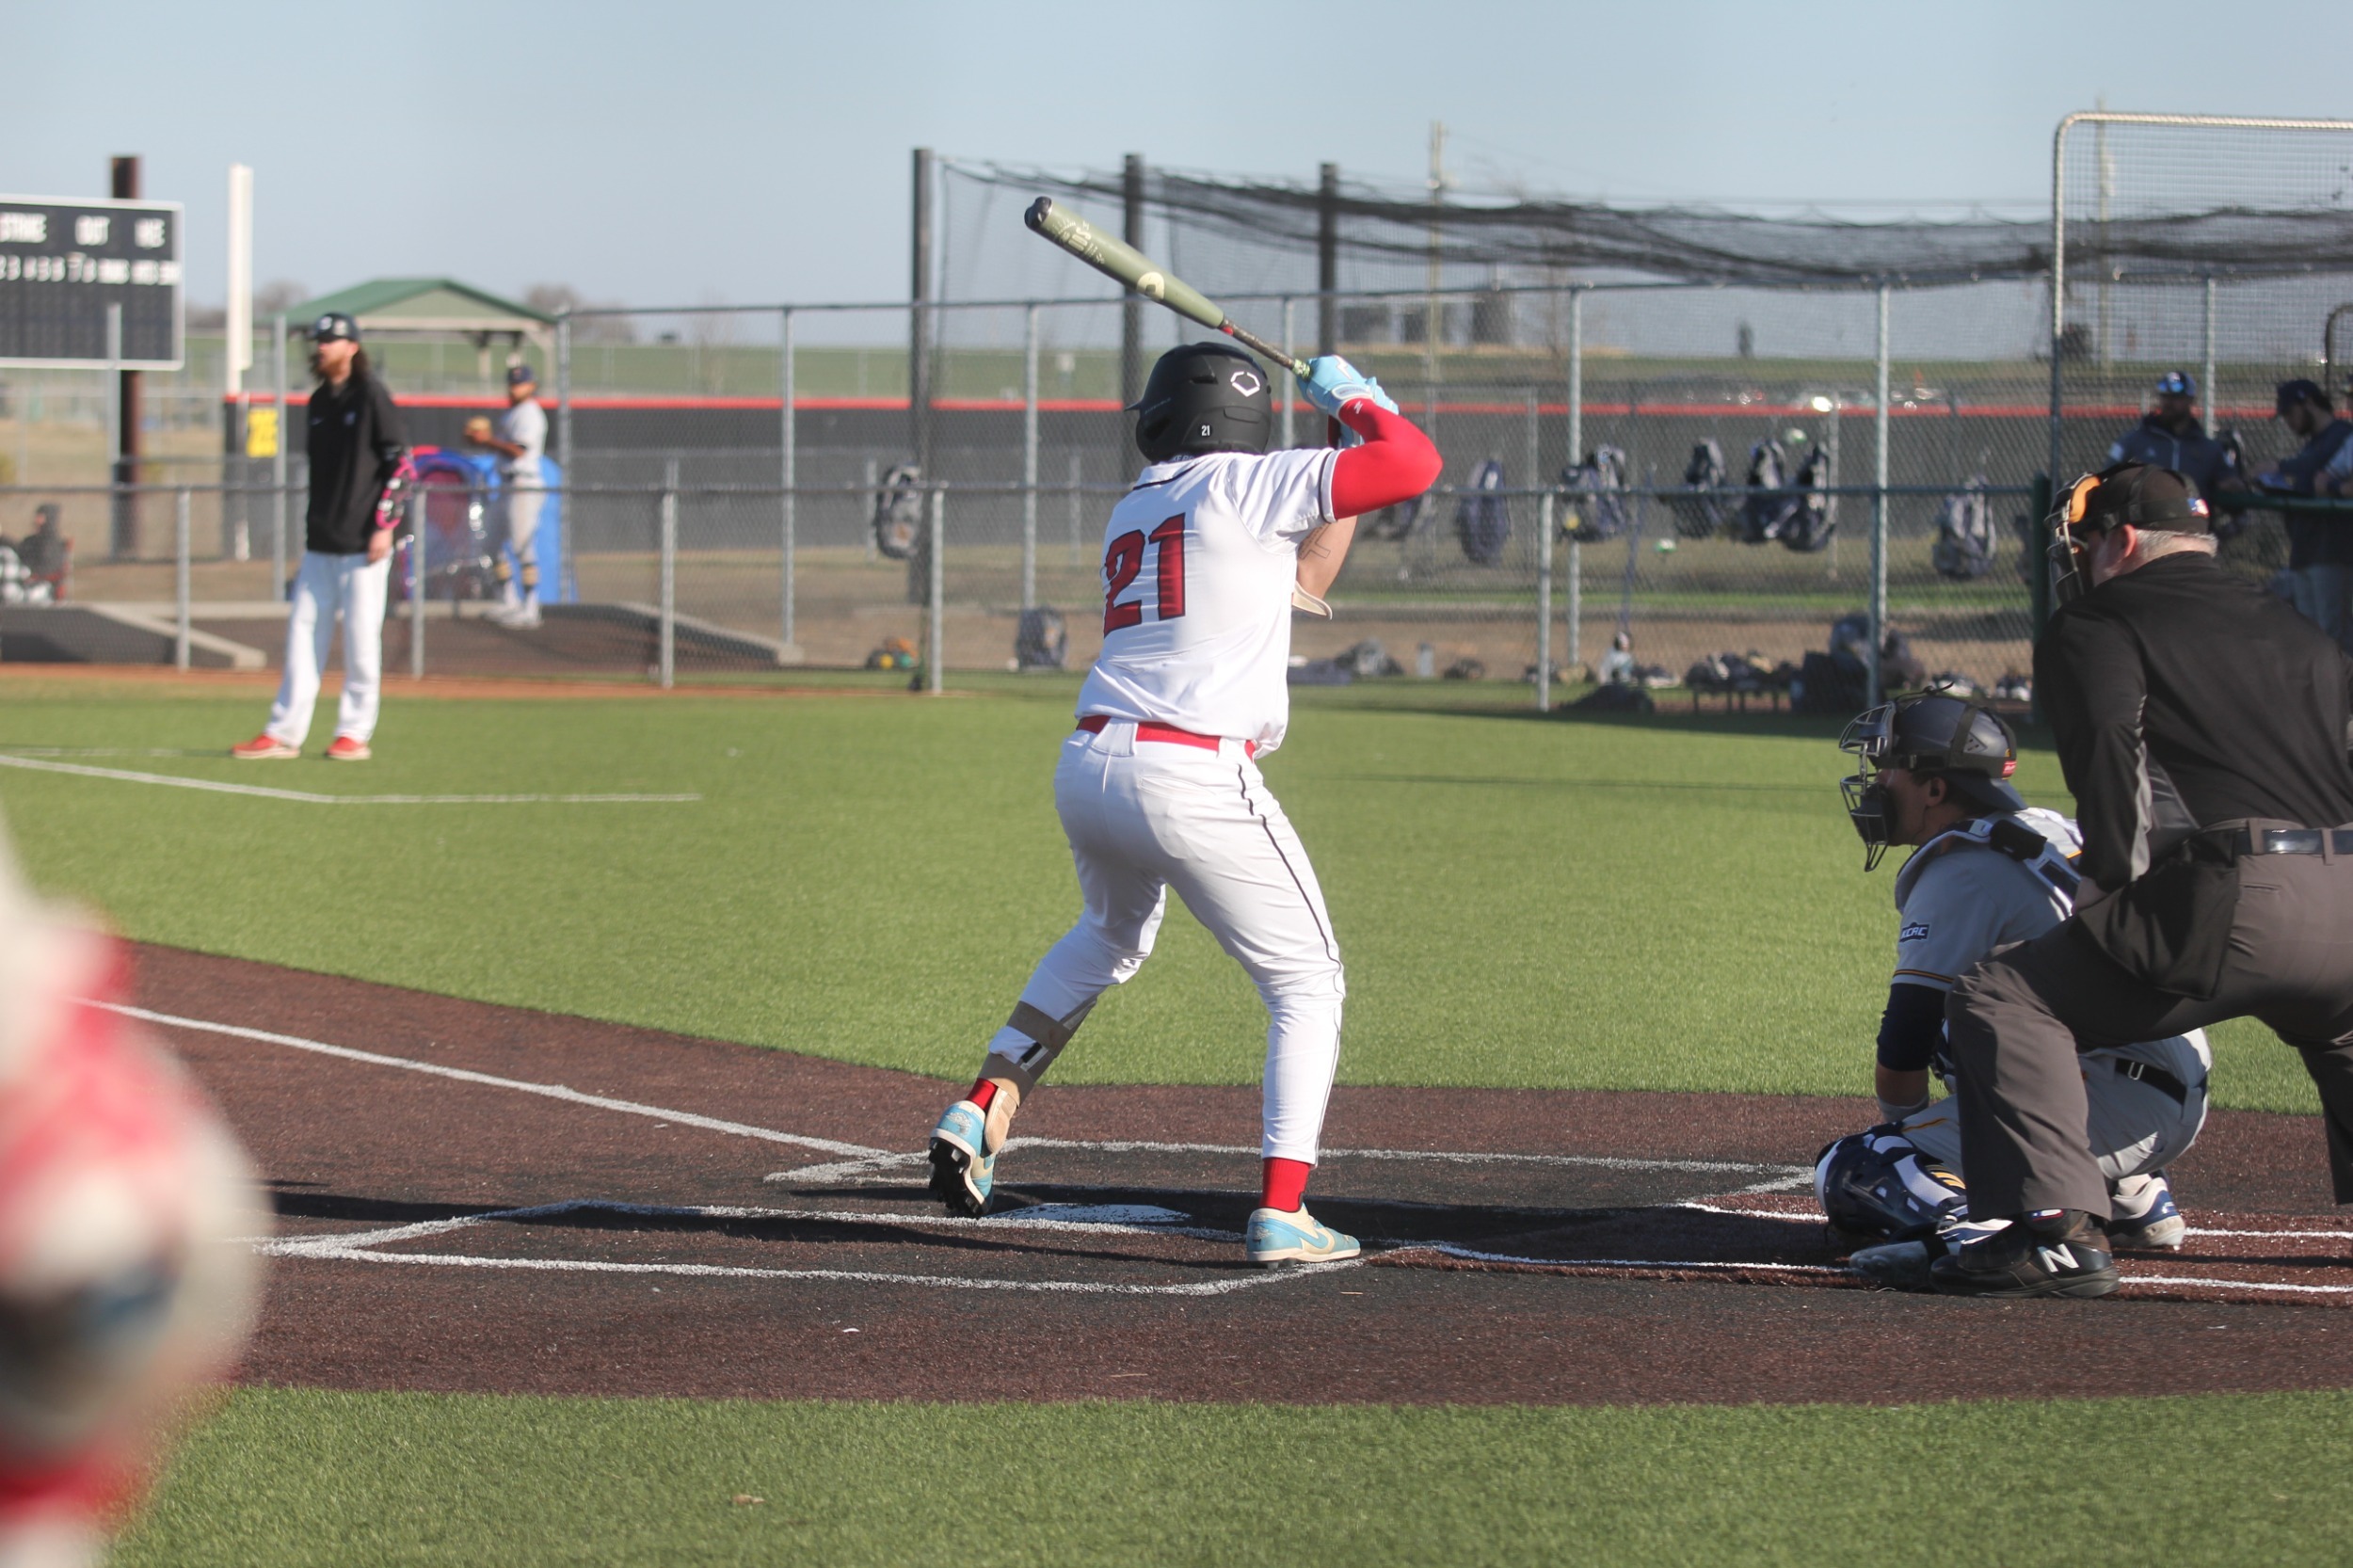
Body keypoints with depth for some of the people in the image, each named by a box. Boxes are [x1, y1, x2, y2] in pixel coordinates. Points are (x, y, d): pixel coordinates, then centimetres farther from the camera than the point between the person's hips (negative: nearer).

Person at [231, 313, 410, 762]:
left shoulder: (370, 395, -7)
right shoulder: (319, 401, 13)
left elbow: (401, 461, -10)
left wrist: (384, 524, -15)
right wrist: (310, 525, 17)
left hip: (362, 543, -7)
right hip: (320, 545, 7)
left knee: (361, 637, -2)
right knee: (303, 630, 5)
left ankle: (355, 733, 6)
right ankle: (284, 733, 6)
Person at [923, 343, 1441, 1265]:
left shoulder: (1128, 516, 21)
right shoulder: (1239, 487, -2)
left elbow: (1297, 581, 28)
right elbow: (1416, 466, -7)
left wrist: (1348, 477, 24)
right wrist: (1356, 405, 11)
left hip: (1086, 770, 7)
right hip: (1194, 778, -7)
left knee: (1110, 938, 37)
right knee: (1306, 983, 5)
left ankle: (982, 1111, 26)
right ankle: (1280, 1213, -7)